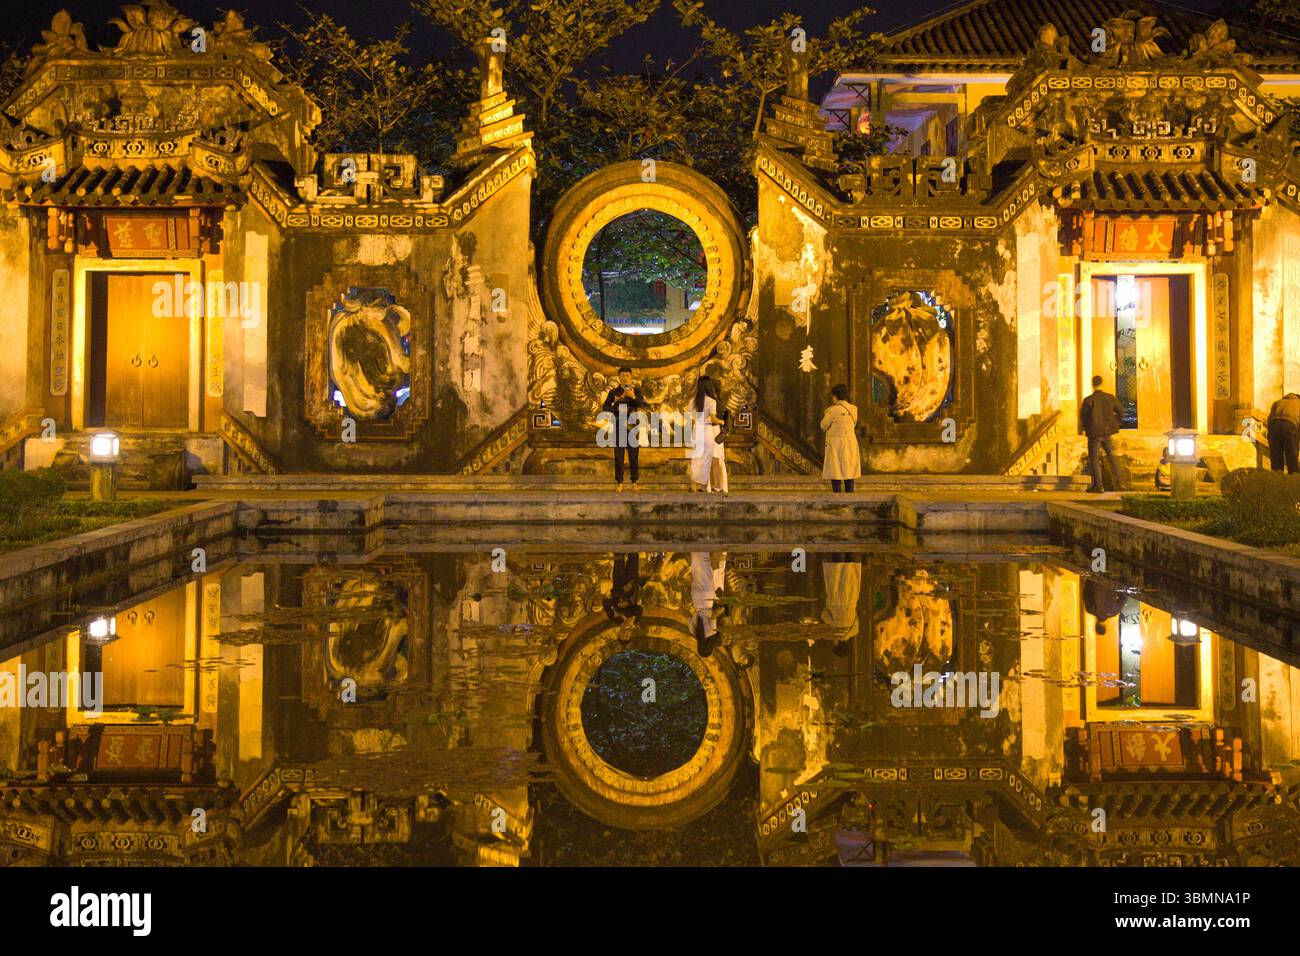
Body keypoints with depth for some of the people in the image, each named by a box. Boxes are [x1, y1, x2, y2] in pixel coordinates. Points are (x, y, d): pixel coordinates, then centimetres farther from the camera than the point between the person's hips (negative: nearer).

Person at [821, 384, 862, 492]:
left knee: (835, 474, -1)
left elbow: (824, 426, -3)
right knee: (849, 473, 9)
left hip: (836, 444, -5)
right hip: (851, 442, 5)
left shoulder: (832, 410, -13)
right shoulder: (854, 409, 3)